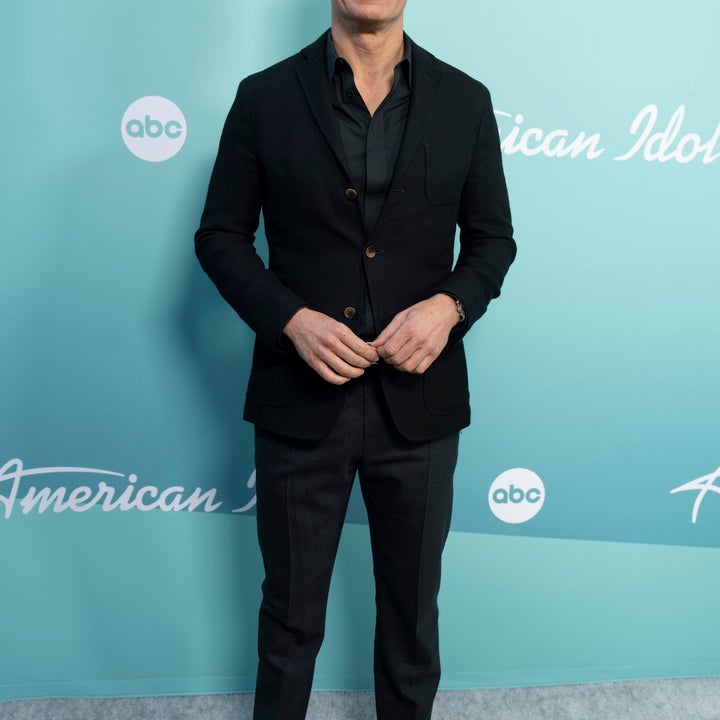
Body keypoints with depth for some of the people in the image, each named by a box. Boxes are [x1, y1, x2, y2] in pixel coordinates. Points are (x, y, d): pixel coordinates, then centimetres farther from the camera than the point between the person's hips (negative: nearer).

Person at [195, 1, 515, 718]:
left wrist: (450, 305, -14)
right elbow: (220, 235, 1)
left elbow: (492, 237, 7)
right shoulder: (264, 97, -1)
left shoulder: (465, 101, 2)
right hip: (301, 398, -1)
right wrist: (291, 319, -15)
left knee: (412, 606, 19)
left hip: (419, 399, 2)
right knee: (290, 610, 17)